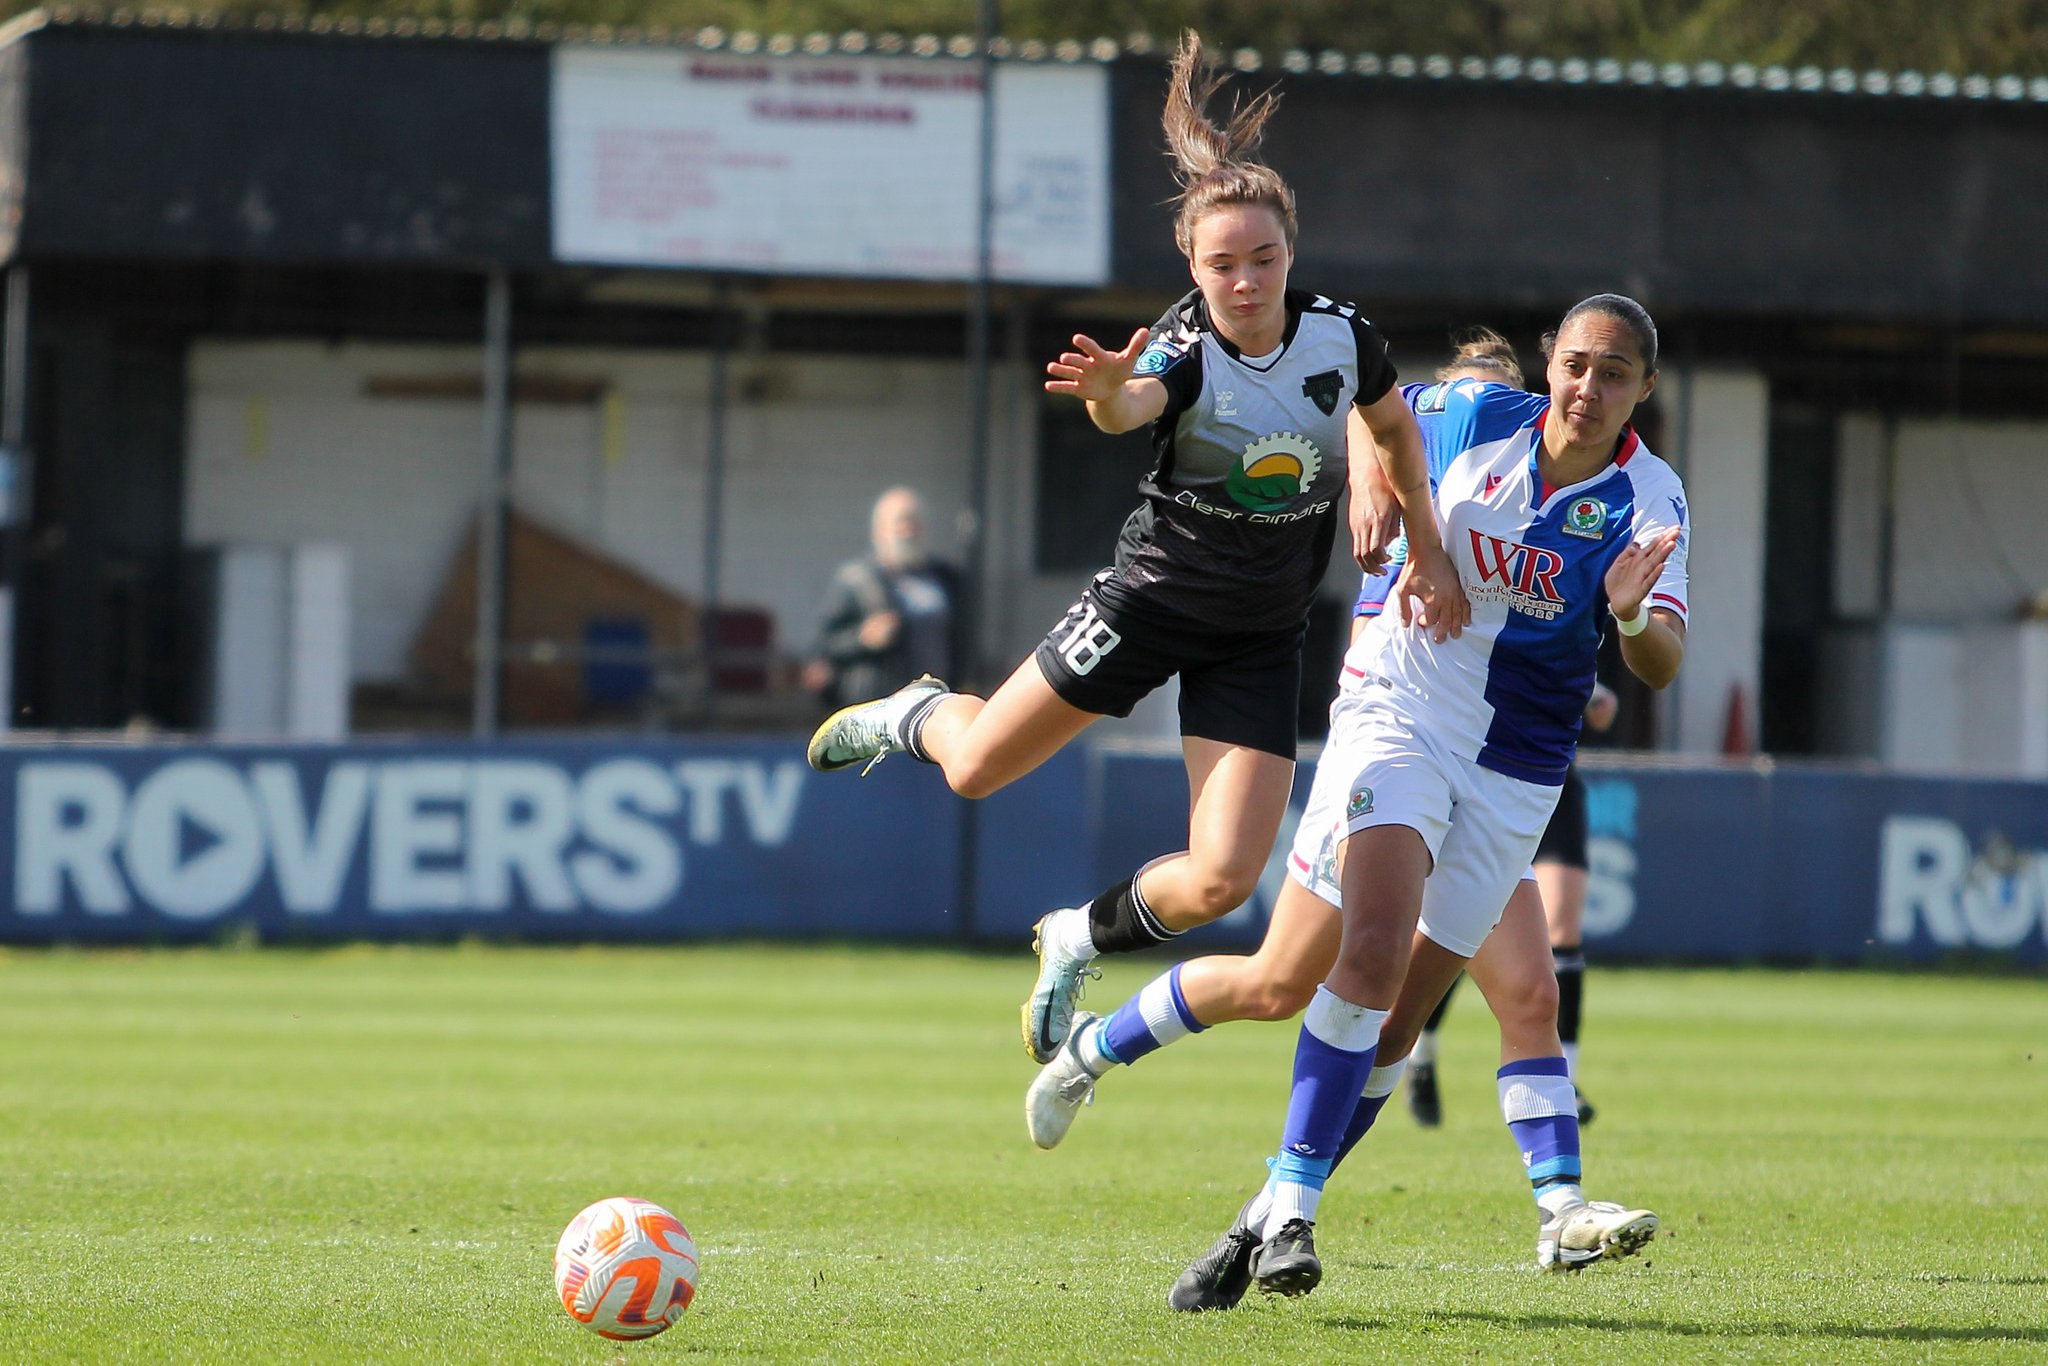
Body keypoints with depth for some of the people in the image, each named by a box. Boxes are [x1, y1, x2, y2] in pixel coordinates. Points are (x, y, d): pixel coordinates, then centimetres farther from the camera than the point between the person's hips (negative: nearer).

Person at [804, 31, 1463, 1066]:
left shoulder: (1342, 339, -11)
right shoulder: (1183, 354, -23)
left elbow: (1394, 428, 12)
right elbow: (1131, 406, -48)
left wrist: (1429, 549, 9)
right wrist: (1106, 388, -71)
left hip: (1262, 640, 2)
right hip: (1154, 595, -2)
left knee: (1220, 882, -9)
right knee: (977, 770, 7)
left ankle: (1078, 940, 22)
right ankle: (919, 713, 45)